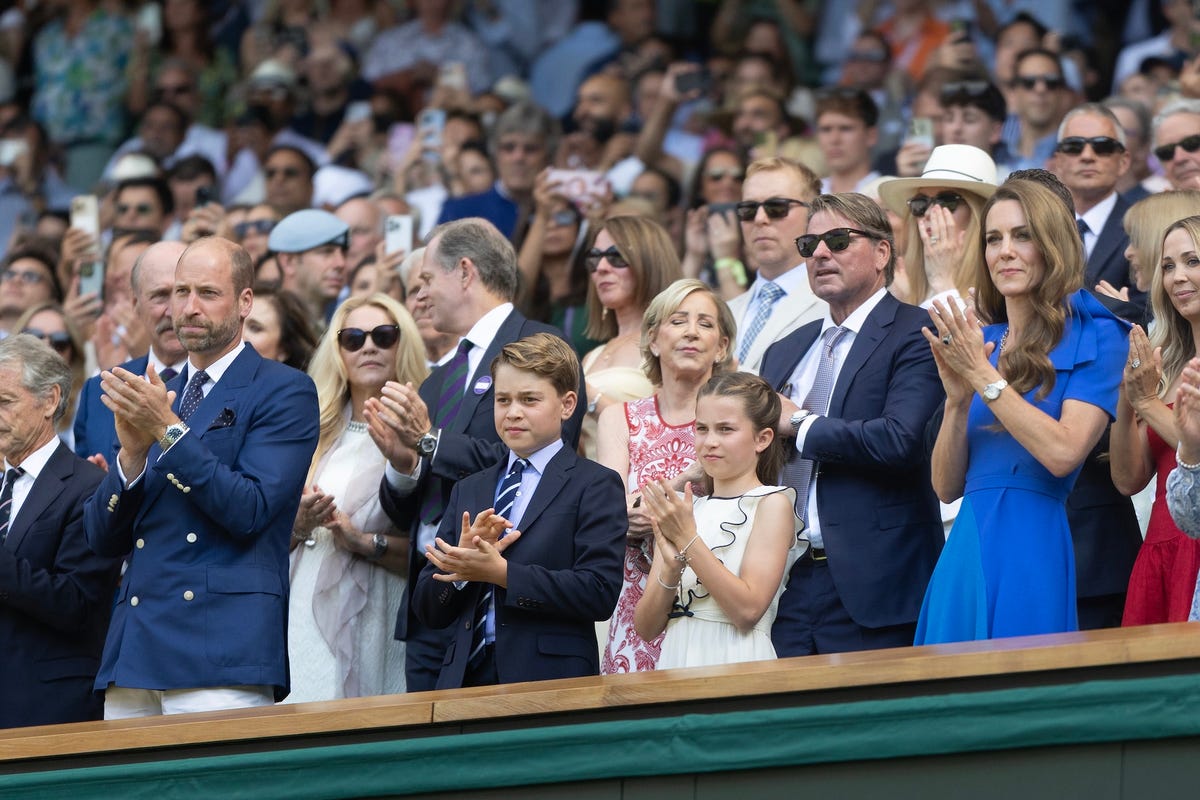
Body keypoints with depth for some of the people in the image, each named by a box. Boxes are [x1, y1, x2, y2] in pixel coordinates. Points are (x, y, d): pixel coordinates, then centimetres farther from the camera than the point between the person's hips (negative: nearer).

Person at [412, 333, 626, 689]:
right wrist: (464, 565, -5)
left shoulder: (595, 486, 5)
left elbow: (600, 593, -10)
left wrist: (500, 572, -12)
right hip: (466, 680, 4)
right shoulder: (468, 490, 21)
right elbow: (428, 611, 15)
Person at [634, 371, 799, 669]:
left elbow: (748, 610, -11)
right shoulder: (679, 514, 12)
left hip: (736, 662, -2)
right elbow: (646, 628, 6)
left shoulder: (772, 504, 0)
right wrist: (672, 569, -11)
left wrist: (688, 540, -14)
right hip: (676, 661, 2)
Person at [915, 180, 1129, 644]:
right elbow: (947, 487, 12)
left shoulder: (1093, 336, -1)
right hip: (964, 551, 6)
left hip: (1032, 549, -6)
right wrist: (957, 398, -4)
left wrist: (982, 376, -12)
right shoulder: (980, 341, 15)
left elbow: (1063, 453, -15)